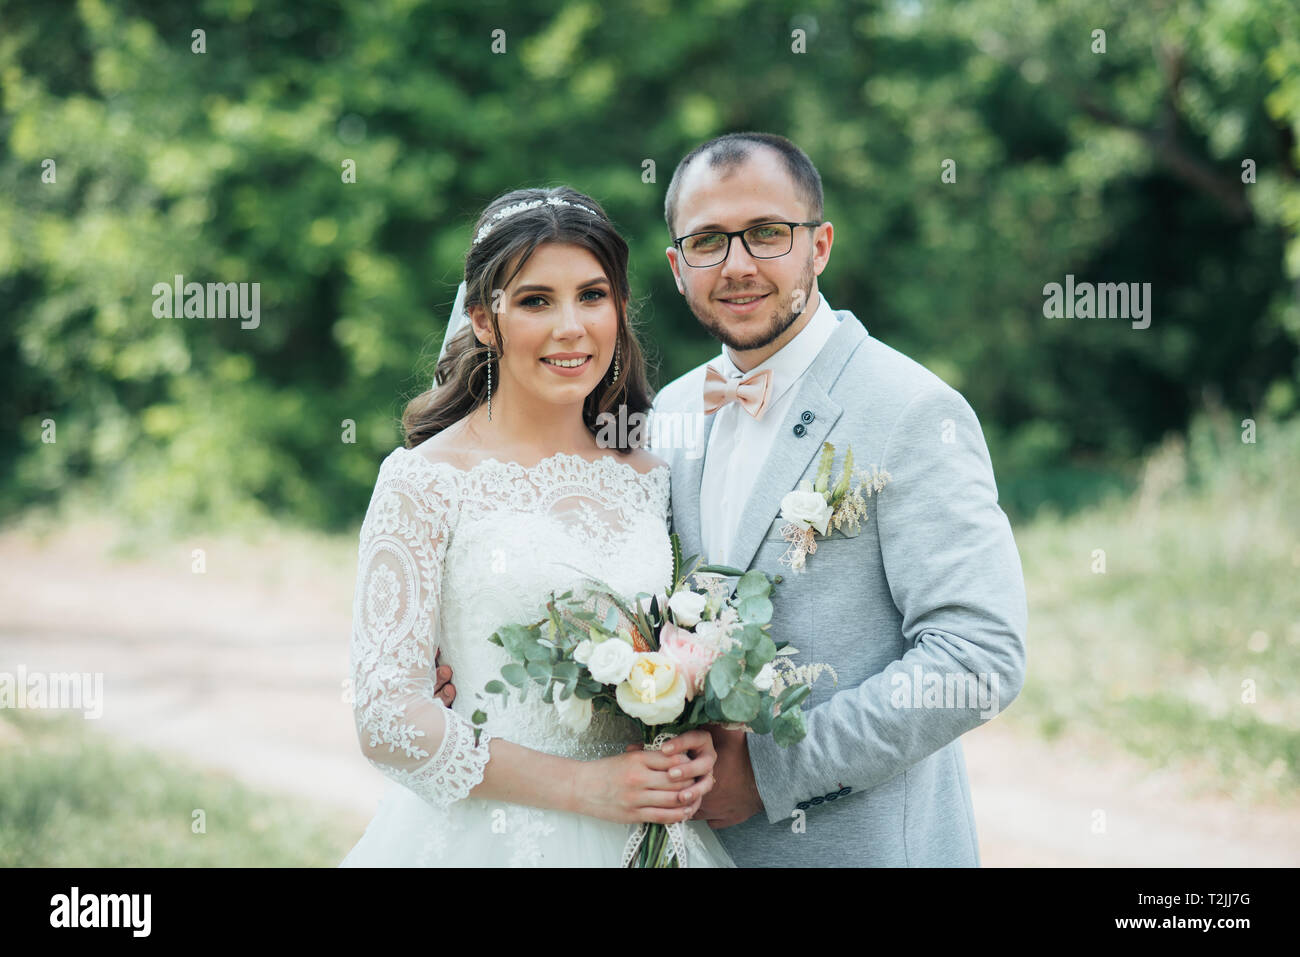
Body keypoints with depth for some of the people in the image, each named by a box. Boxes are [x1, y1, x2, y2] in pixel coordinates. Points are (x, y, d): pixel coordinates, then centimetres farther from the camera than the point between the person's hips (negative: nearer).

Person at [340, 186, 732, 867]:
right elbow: (386, 719, -14)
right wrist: (584, 786, -17)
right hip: (482, 838, -4)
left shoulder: (647, 480, 6)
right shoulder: (426, 481, -8)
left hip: (639, 836, 4)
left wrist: (695, 748, -5)